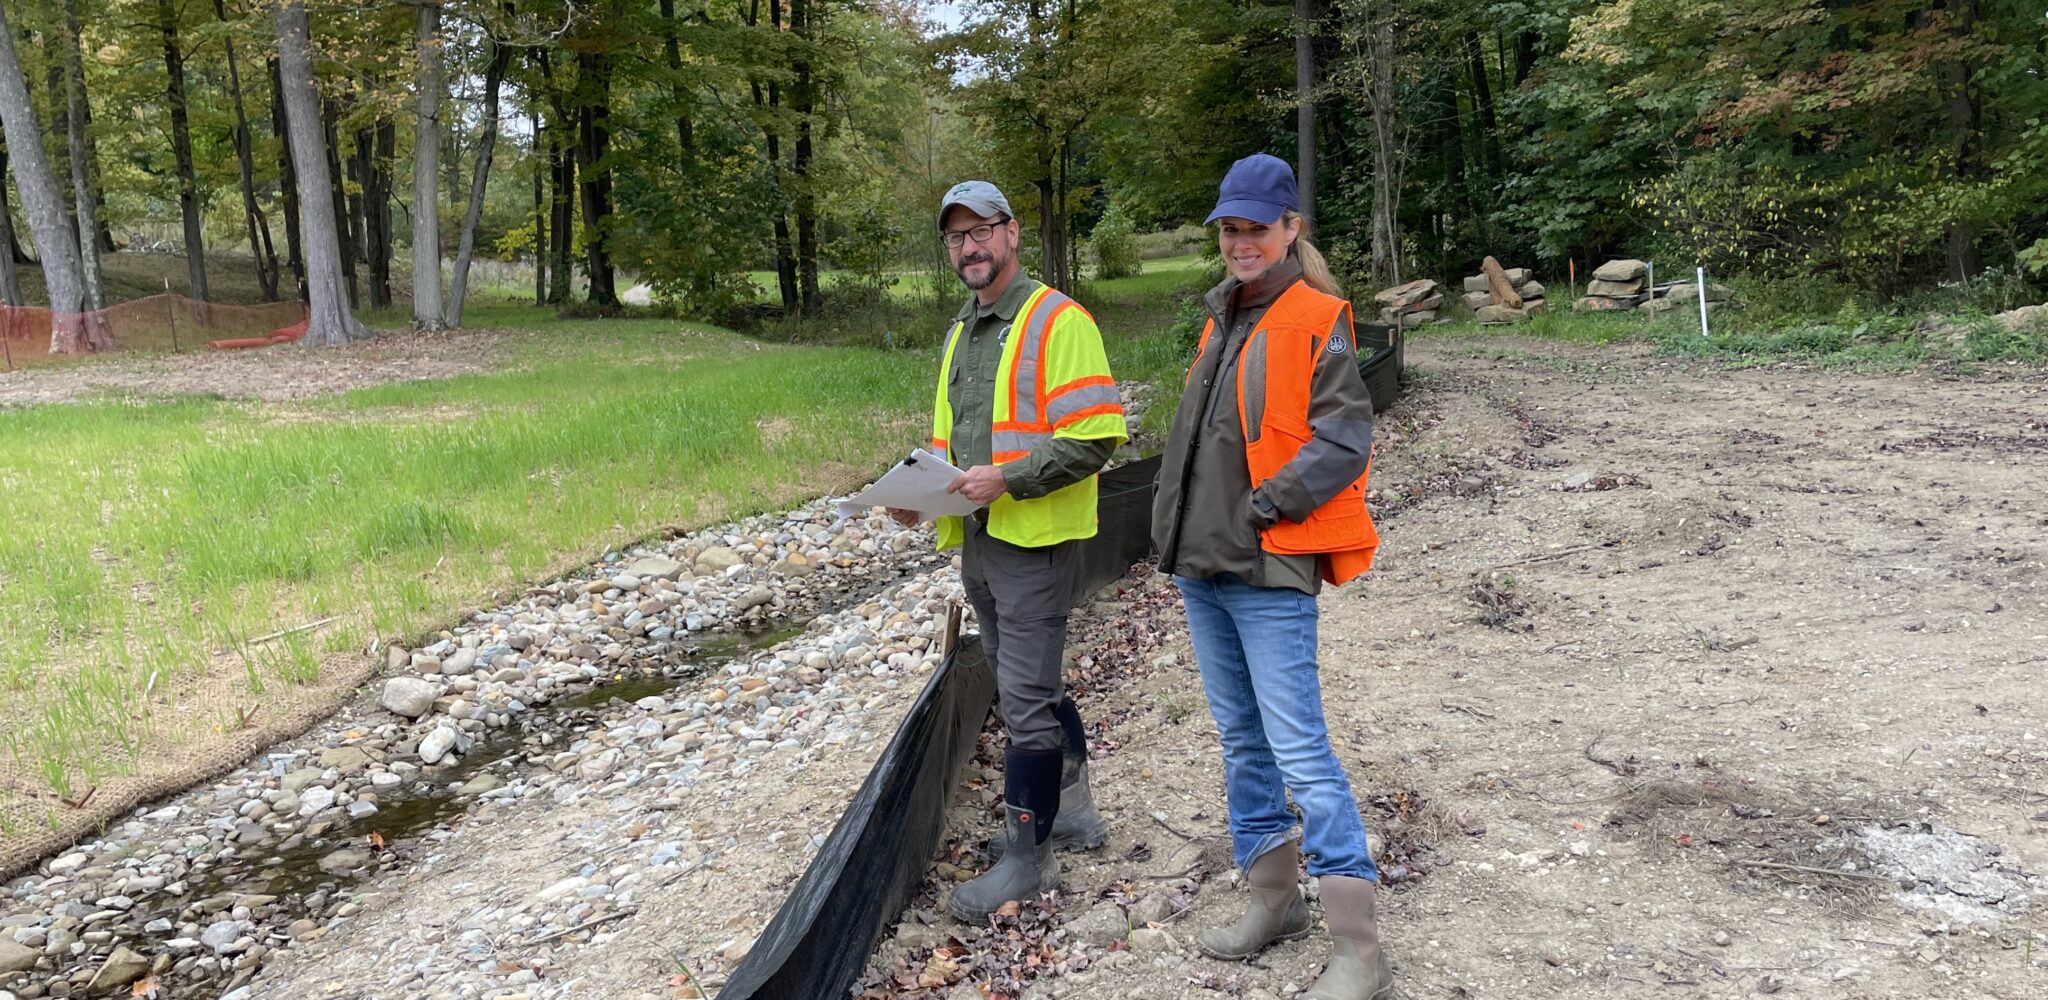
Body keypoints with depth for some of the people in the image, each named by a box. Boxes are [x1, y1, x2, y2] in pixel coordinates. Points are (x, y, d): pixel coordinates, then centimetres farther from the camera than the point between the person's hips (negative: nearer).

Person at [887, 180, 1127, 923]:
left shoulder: (1057, 321, -10)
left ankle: (1026, 856, 9)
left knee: (1025, 698, -3)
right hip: (976, 537, 9)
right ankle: (1073, 811, 35)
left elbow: (1095, 436, -18)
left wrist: (1007, 478, -23)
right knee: (1030, 685, 18)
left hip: (1034, 538, -9)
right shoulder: (959, 332, 16)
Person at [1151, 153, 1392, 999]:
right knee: (1242, 739, 16)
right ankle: (1272, 898, 30)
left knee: (1299, 748, -9)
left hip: (1270, 571, -8)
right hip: (1202, 565, 9)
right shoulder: (1223, 321, 15)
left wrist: (1264, 507, -17)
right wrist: (1179, 520, 12)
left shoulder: (1316, 323, -8)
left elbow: (1344, 441, -16)